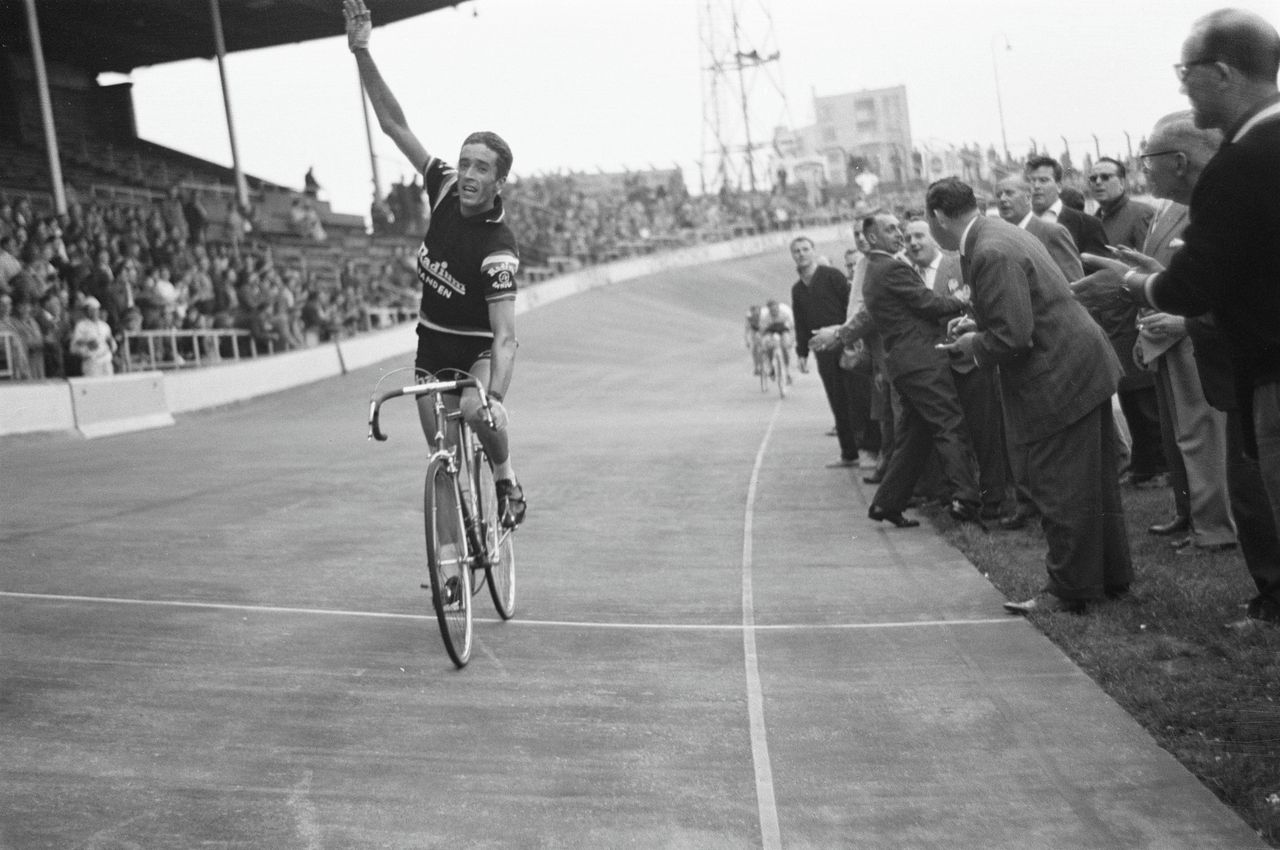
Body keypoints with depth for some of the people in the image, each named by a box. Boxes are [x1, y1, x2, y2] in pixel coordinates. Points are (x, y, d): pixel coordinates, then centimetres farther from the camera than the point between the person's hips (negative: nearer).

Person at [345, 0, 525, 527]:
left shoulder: (498, 248, -27)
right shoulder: (444, 188, -11)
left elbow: (504, 335, -34)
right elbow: (394, 124, -10)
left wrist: (494, 396, -49)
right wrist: (363, 54, -18)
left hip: (478, 348, -5)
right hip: (432, 345, 5)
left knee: (477, 411, -34)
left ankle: (506, 479, -4)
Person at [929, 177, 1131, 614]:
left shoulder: (991, 254, -23)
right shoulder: (1003, 234, 10)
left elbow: (1013, 336, -26)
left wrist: (974, 344, -8)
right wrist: (978, 325, 12)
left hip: (1059, 379, -11)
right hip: (1083, 366, 11)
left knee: (1059, 491, 0)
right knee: (1095, 483, 18)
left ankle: (1069, 590, 10)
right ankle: (1111, 575, 30)